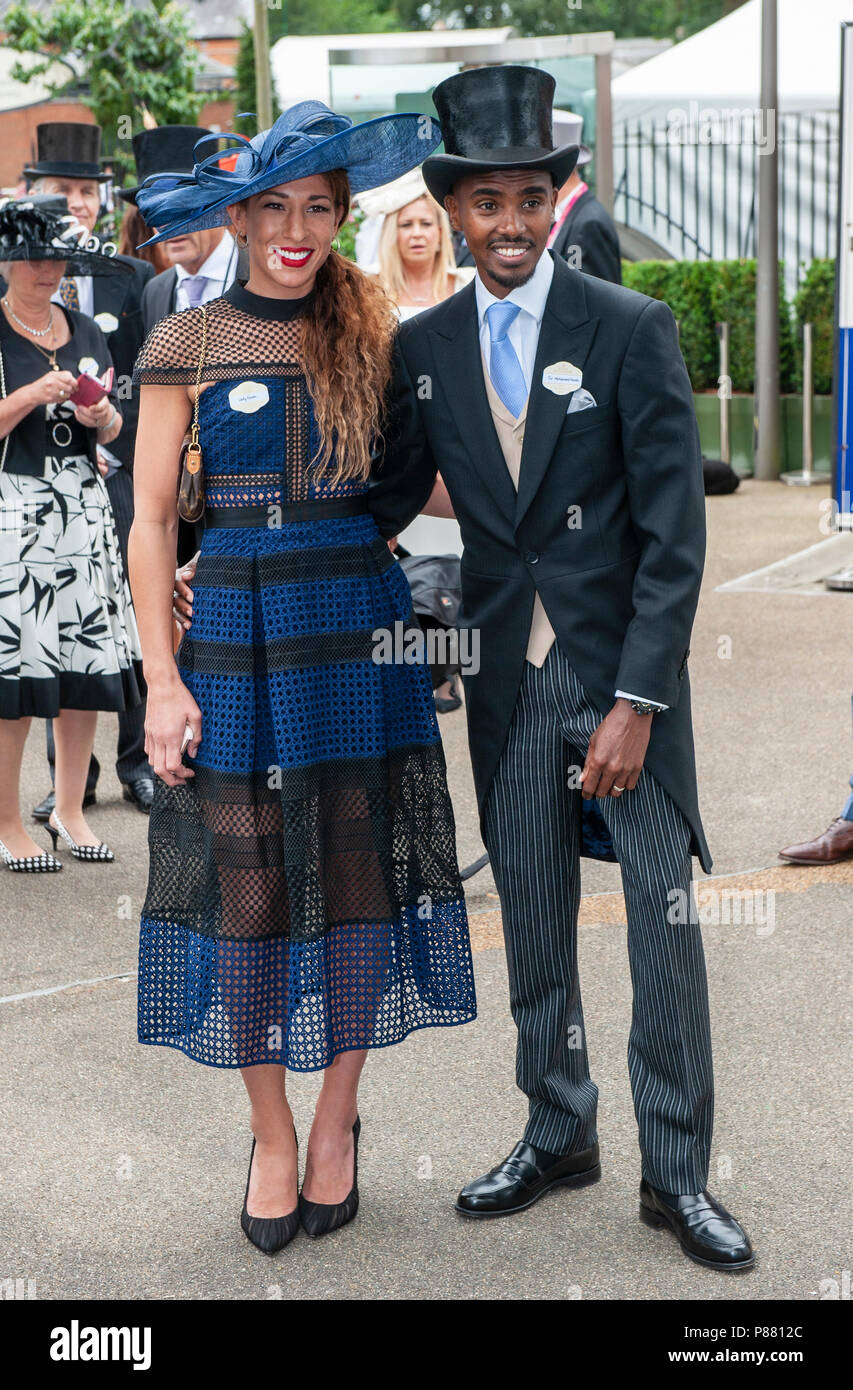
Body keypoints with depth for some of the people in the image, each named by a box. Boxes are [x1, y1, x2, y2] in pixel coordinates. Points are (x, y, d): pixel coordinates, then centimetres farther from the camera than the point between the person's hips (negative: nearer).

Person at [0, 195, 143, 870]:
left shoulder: (86, 331, 15)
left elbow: (115, 429, 19)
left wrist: (101, 416, -1)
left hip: (85, 510, 5)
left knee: (92, 664, 2)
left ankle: (71, 809, 15)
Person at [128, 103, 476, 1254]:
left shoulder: (374, 332, 6)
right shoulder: (187, 345, 0)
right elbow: (150, 523, -1)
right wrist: (162, 680, -6)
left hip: (360, 628, 1)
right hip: (237, 630, -1)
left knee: (358, 867, 6)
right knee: (247, 880, 3)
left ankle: (338, 1122, 23)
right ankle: (272, 1136, 20)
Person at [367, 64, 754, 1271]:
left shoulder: (633, 330, -10)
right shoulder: (423, 347, 2)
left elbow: (674, 531, -12)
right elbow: (387, 497, 13)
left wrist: (636, 700, -16)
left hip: (622, 670, -3)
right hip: (509, 678, 4)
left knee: (664, 917, 1)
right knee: (531, 920, 13)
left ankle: (677, 1173, 14)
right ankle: (557, 1136, 30)